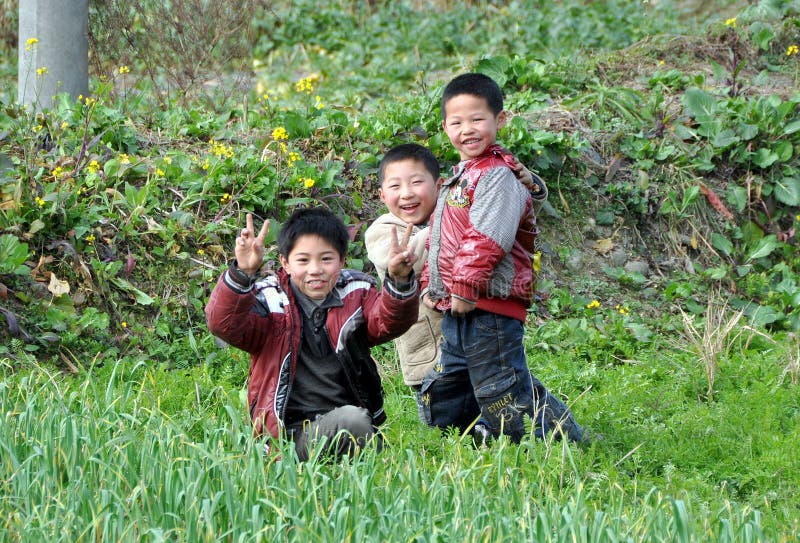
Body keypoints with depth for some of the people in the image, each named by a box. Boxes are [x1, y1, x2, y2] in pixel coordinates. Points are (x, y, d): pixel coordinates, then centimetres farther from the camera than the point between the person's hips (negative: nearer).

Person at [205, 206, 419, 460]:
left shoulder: (356, 295, 13)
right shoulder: (270, 300, 5)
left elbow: (389, 321, -5)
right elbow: (223, 323, -12)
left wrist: (399, 281, -28)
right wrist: (242, 273, -31)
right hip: (291, 428, -4)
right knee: (349, 421, -34)